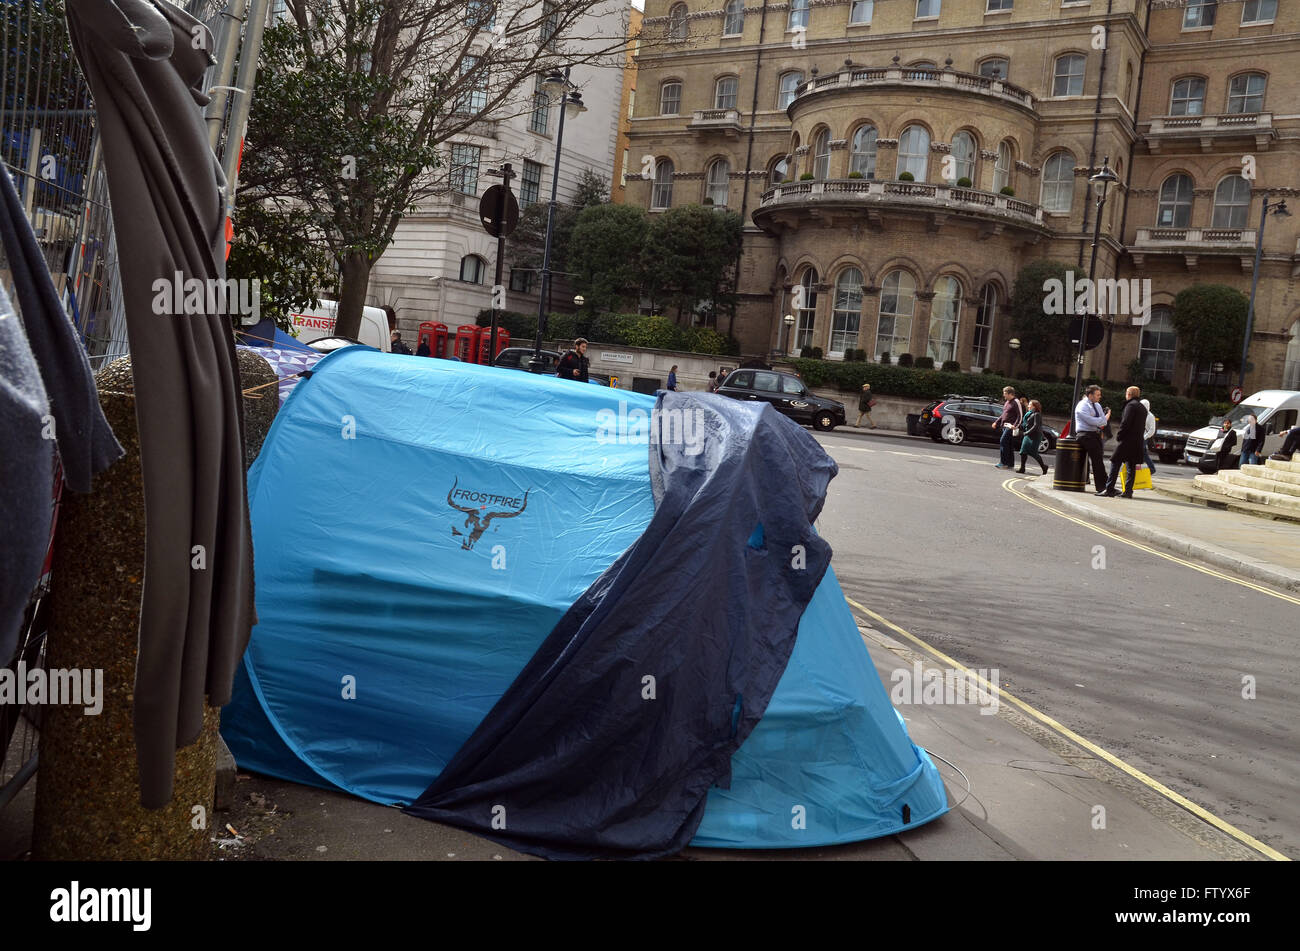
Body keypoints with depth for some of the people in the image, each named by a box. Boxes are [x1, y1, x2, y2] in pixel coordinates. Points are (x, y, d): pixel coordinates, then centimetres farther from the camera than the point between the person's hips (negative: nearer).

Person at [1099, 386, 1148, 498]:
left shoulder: (1131, 405, -10)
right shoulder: (1143, 407, 18)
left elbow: (1125, 423, -17)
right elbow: (1142, 426, 19)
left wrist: (1118, 436, -8)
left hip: (1127, 440, -8)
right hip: (1138, 441, 8)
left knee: (1115, 463, -5)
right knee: (1132, 466, 8)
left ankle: (1109, 489, -8)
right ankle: (1128, 491, 5)